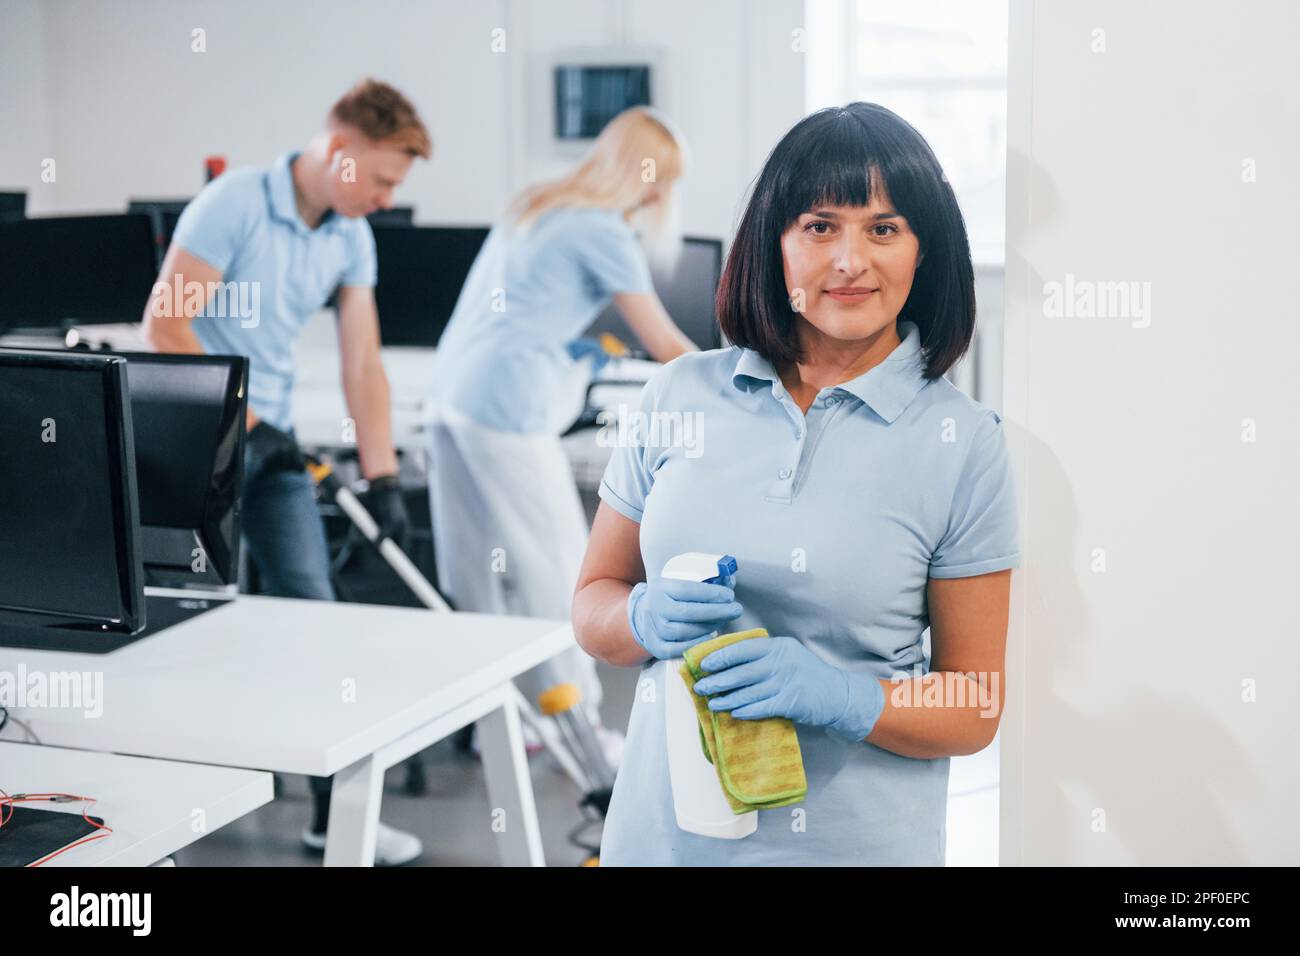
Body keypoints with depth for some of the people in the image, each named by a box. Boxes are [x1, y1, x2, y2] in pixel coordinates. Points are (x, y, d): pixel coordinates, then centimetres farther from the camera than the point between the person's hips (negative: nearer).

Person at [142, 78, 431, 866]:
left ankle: (338, 807, 10)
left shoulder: (351, 236, 4)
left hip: (274, 435, 7)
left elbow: (363, 363, 5)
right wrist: (237, 418, -16)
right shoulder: (233, 204, -16)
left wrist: (383, 475, 0)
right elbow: (165, 323, -18)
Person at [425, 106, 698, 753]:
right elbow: (664, 345, -6)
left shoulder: (535, 206, 17)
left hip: (451, 392, 9)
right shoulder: (603, 231, -9)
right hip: (507, 409, -9)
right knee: (557, 567, 0)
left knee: (476, 571, 12)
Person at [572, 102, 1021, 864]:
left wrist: (839, 697, -21)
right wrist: (649, 620, -14)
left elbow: (973, 709, -4)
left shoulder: (966, 444, -7)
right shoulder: (681, 394, 0)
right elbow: (593, 602, 7)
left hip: (861, 843, -2)